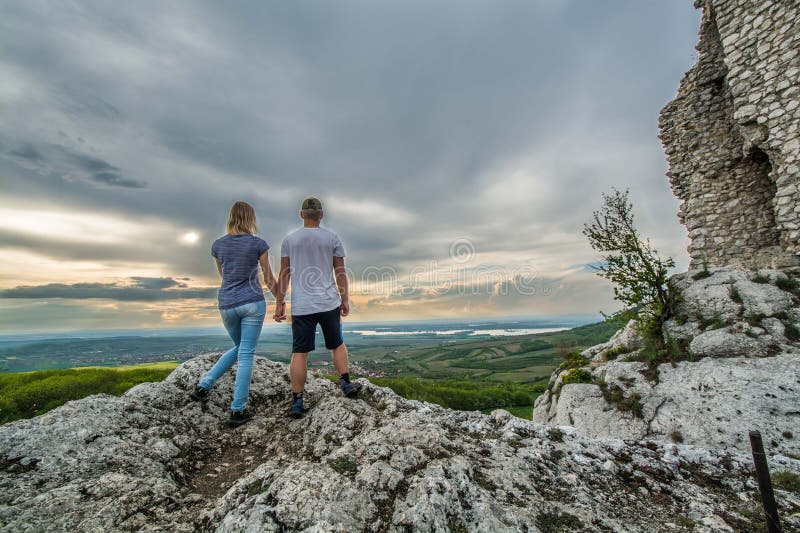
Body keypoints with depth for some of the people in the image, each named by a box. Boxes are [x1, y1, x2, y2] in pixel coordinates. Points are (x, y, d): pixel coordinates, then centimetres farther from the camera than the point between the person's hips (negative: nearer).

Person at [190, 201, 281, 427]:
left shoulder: (218, 244, 5)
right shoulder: (258, 243, -6)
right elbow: (269, 280, -2)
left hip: (227, 305, 4)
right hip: (253, 303, -4)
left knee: (239, 349, 26)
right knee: (246, 355, 2)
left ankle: (203, 385, 19)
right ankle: (237, 410, 6)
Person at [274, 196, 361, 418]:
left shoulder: (289, 239, 4)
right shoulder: (332, 238, 2)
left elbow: (284, 274, 2)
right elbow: (340, 272, 2)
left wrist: (279, 302, 8)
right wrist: (345, 299, 9)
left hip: (301, 306, 0)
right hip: (329, 302, 0)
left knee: (299, 353, 6)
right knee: (337, 344, 20)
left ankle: (297, 402, 11)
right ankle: (346, 383, 19)